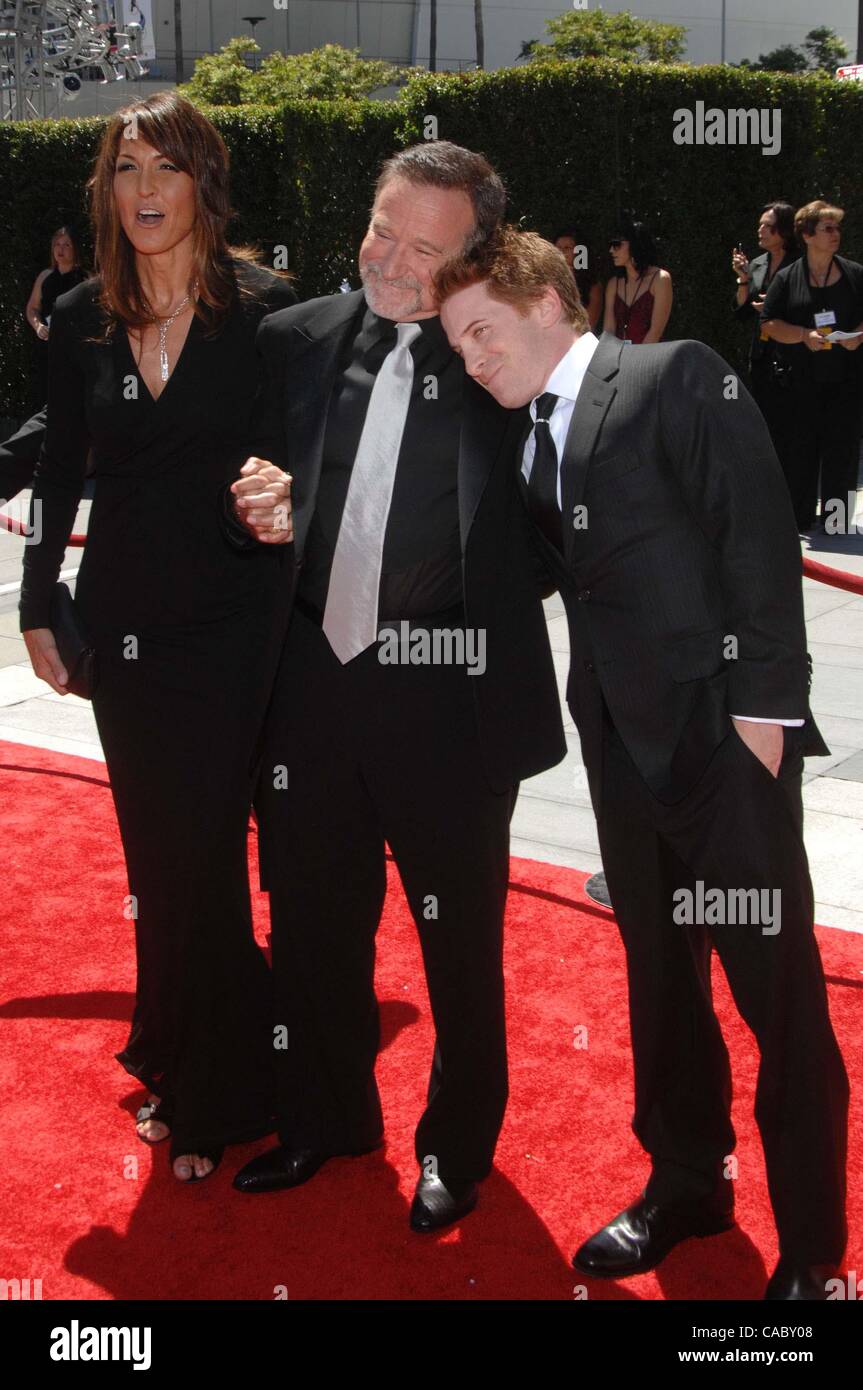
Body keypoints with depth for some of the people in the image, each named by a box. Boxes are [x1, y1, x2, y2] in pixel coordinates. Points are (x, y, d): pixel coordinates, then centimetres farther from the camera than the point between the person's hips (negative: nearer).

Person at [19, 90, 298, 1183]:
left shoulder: (266, 311, -8)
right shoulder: (82, 321, 4)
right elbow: (59, 471, 11)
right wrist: (38, 607, 10)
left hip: (231, 622, -4)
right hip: (125, 621, 4)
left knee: (202, 855, 0)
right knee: (154, 850, 14)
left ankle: (210, 1100, 18)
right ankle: (175, 1061, 32)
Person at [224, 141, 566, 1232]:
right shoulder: (296, 340, 4)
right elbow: (261, 483, 13)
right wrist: (255, 511, -9)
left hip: (444, 702, -4)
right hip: (311, 684, 4)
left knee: (460, 938, 13)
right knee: (311, 920, 19)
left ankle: (457, 1142, 36)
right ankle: (326, 1118, 42)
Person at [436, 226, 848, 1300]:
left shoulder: (676, 378, -6)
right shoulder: (529, 439, 16)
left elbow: (758, 537, -11)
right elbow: (554, 573, 12)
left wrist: (761, 704, -15)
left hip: (720, 729, -7)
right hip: (621, 741, 7)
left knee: (777, 988, 0)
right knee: (659, 976, 17)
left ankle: (810, 1243, 14)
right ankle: (686, 1182, 34)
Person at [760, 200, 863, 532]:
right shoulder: (787, 278, 4)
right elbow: (769, 324, 1)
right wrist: (804, 335, -14)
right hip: (802, 379, 0)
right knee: (801, 446, 2)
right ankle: (800, 518, 12)